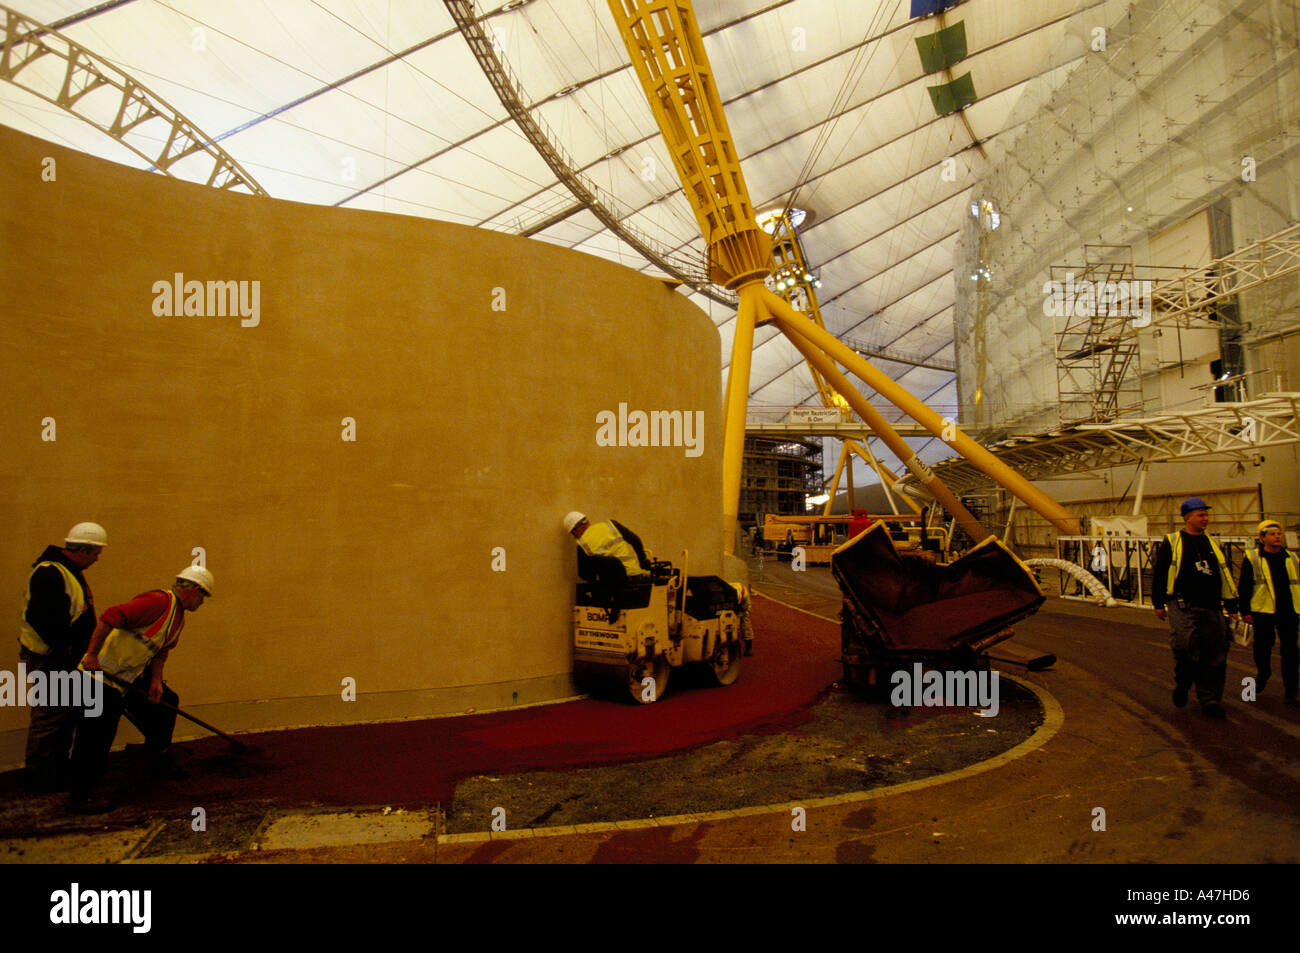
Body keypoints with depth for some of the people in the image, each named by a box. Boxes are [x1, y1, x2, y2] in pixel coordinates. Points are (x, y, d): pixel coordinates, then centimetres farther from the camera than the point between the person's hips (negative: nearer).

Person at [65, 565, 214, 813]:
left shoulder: (178, 617, 11)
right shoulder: (160, 601, -22)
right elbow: (111, 616, -29)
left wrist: (155, 681, 3)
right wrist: (91, 654, -29)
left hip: (132, 676, 10)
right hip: (103, 673, -10)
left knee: (166, 702, 16)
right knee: (97, 735, -6)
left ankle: (161, 761, 31)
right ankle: (80, 797, 4)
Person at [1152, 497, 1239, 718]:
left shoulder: (1213, 543, 17)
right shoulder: (1172, 542, 3)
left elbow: (1226, 575, 21)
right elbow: (1159, 573, 3)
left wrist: (1231, 606, 17)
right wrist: (1158, 603, 0)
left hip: (1212, 609, 5)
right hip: (1183, 607, -5)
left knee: (1215, 655, 3)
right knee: (1186, 649, -12)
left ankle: (1210, 700, 13)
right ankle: (1182, 686, 14)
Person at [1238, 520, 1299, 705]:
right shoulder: (1252, 558, -1)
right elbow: (1243, 587, 0)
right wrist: (1245, 611, -3)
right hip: (1263, 612, -3)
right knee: (1262, 648, 6)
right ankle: (1263, 674, 34)